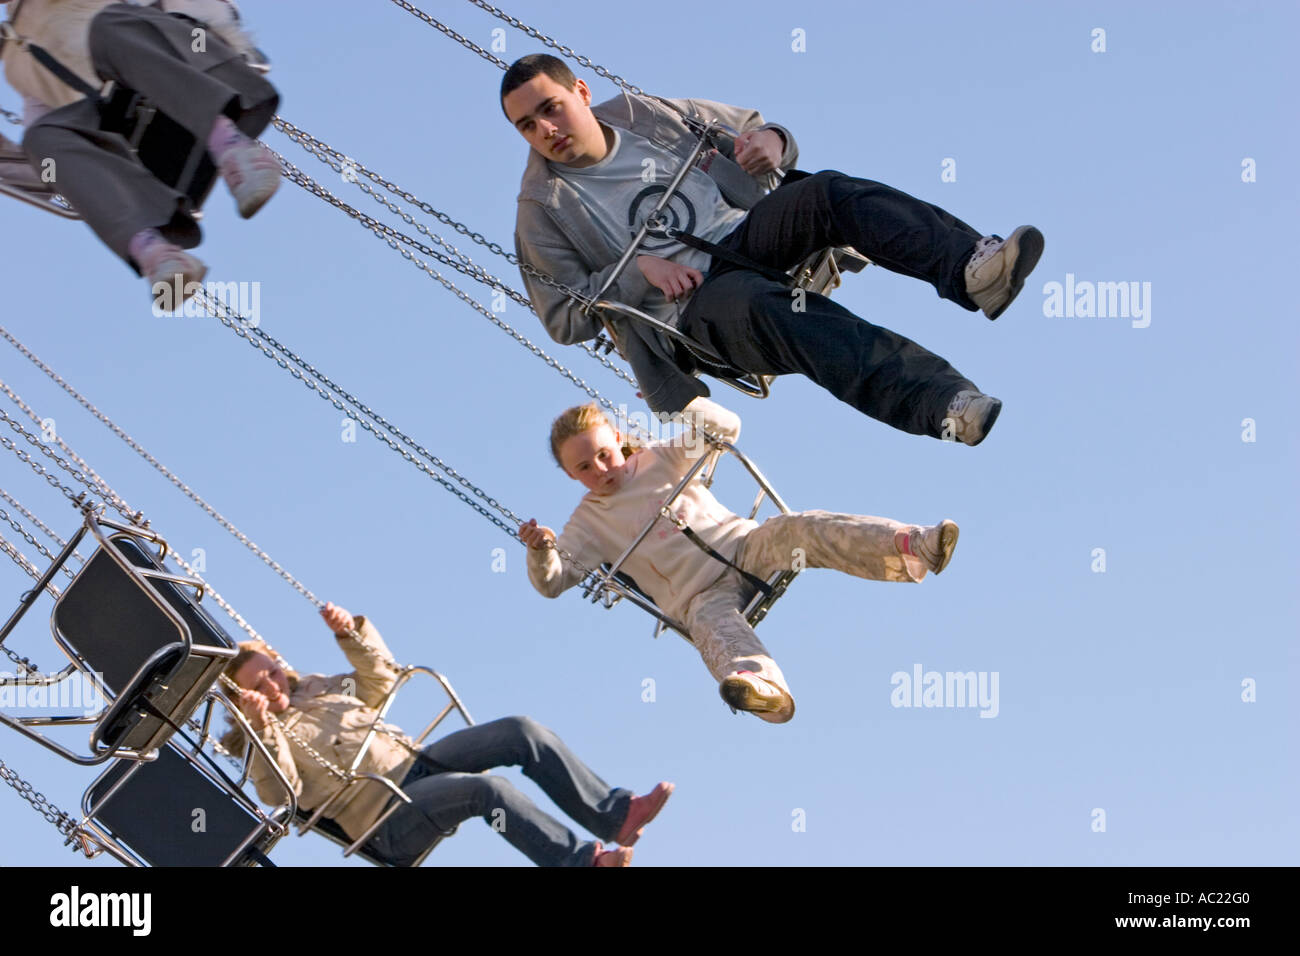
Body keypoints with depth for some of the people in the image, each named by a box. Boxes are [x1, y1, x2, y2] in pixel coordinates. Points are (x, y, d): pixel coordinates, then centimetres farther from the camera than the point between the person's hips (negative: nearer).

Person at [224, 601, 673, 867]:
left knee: (521, 732, -11)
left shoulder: (317, 688, 21)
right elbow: (279, 791, -18)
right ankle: (582, 860, -34)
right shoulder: (267, 738, 1)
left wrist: (352, 633, 9)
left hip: (413, 761, 8)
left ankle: (614, 812, -14)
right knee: (486, 789, -35)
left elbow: (380, 681, 25)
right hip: (386, 819, -8)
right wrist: (264, 728, -30)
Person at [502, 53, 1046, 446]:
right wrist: (637, 271, -13)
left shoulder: (646, 116, 14)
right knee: (762, 305, -39)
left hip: (747, 232, 5)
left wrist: (773, 142, -5)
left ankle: (971, 269, -48)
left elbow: (756, 129, 20)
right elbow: (563, 318, 0)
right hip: (693, 301, -5)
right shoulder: (543, 208, 4)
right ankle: (943, 404, -60)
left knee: (831, 192, -25)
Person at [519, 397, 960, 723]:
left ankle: (913, 548, -49)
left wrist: (685, 403, -5)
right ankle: (763, 687, -75)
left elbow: (726, 428, 13)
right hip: (700, 593, -2)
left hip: (746, 546, 2)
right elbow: (551, 581, 6)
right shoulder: (589, 521, 12)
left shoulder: (659, 458, 16)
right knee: (715, 627, -38)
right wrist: (540, 549, -16)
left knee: (797, 529, -28)